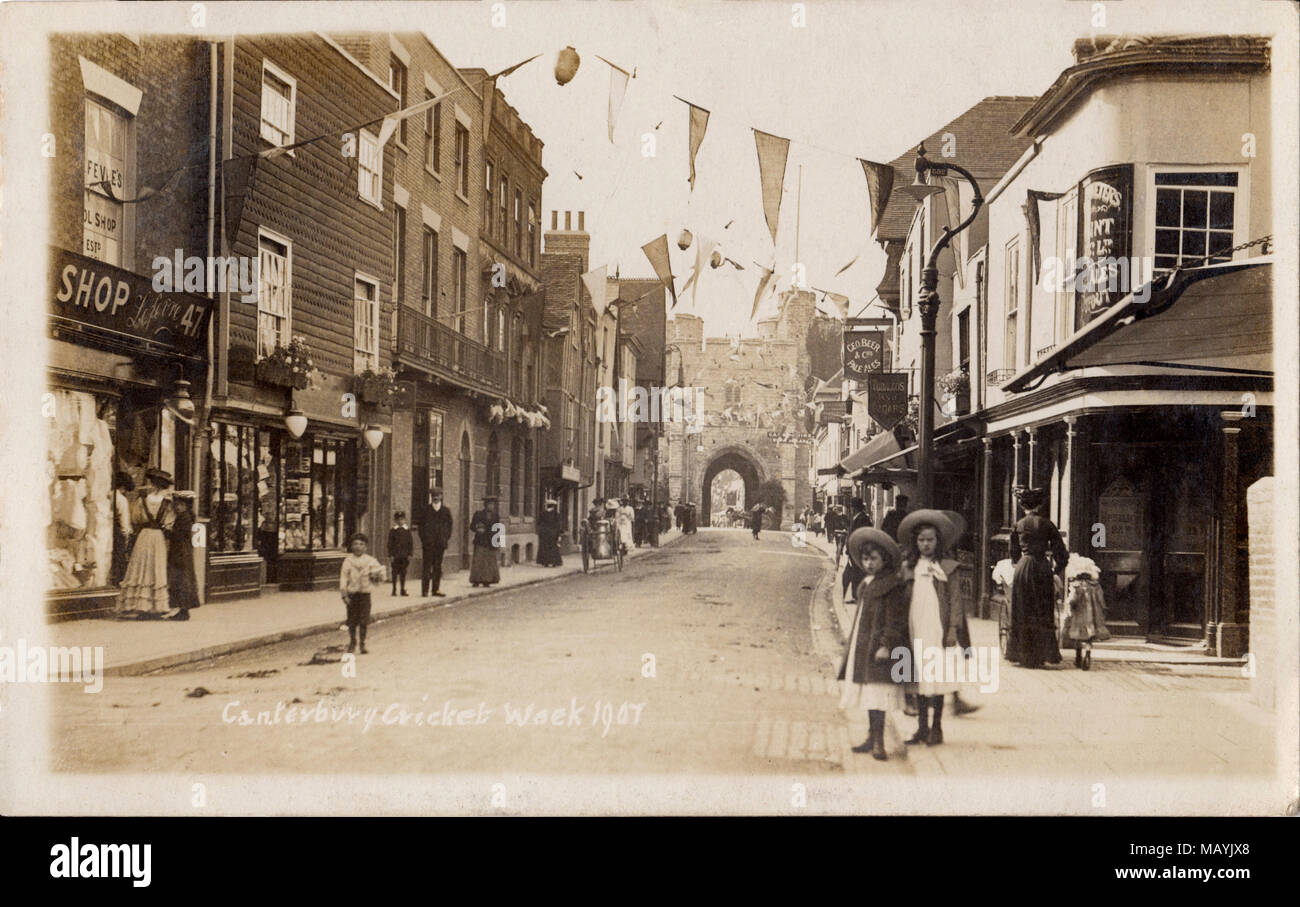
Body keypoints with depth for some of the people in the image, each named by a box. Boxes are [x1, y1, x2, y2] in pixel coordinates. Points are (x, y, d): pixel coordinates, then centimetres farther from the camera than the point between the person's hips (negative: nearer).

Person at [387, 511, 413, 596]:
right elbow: (390, 544, -1)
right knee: (395, 572, 0)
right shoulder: (393, 531, 0)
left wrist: (409, 554, 3)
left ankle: (403, 589, 12)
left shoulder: (407, 530, 8)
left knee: (403, 572, 5)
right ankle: (394, 590, 7)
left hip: (405, 555, 2)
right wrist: (390, 555, -7)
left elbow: (410, 543, 10)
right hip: (395, 555, -2)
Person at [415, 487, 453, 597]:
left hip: (440, 543, 2)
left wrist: (446, 539, 1)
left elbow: (449, 526, 12)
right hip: (428, 543, -2)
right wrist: (423, 539, -4)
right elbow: (421, 525, 4)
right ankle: (425, 590, -2)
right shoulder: (425, 510, 6)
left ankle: (435, 589, 11)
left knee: (438, 567, 5)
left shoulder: (446, 511, 11)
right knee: (426, 567, -3)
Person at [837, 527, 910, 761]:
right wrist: (853, 642, 23)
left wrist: (886, 645, -20)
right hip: (862, 647, 9)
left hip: (878, 648, -9)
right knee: (868, 694, 12)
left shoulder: (892, 585, -9)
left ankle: (878, 742, -12)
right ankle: (872, 737, 20)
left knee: (877, 694, -12)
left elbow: (895, 620, -14)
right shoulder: (866, 584, 17)